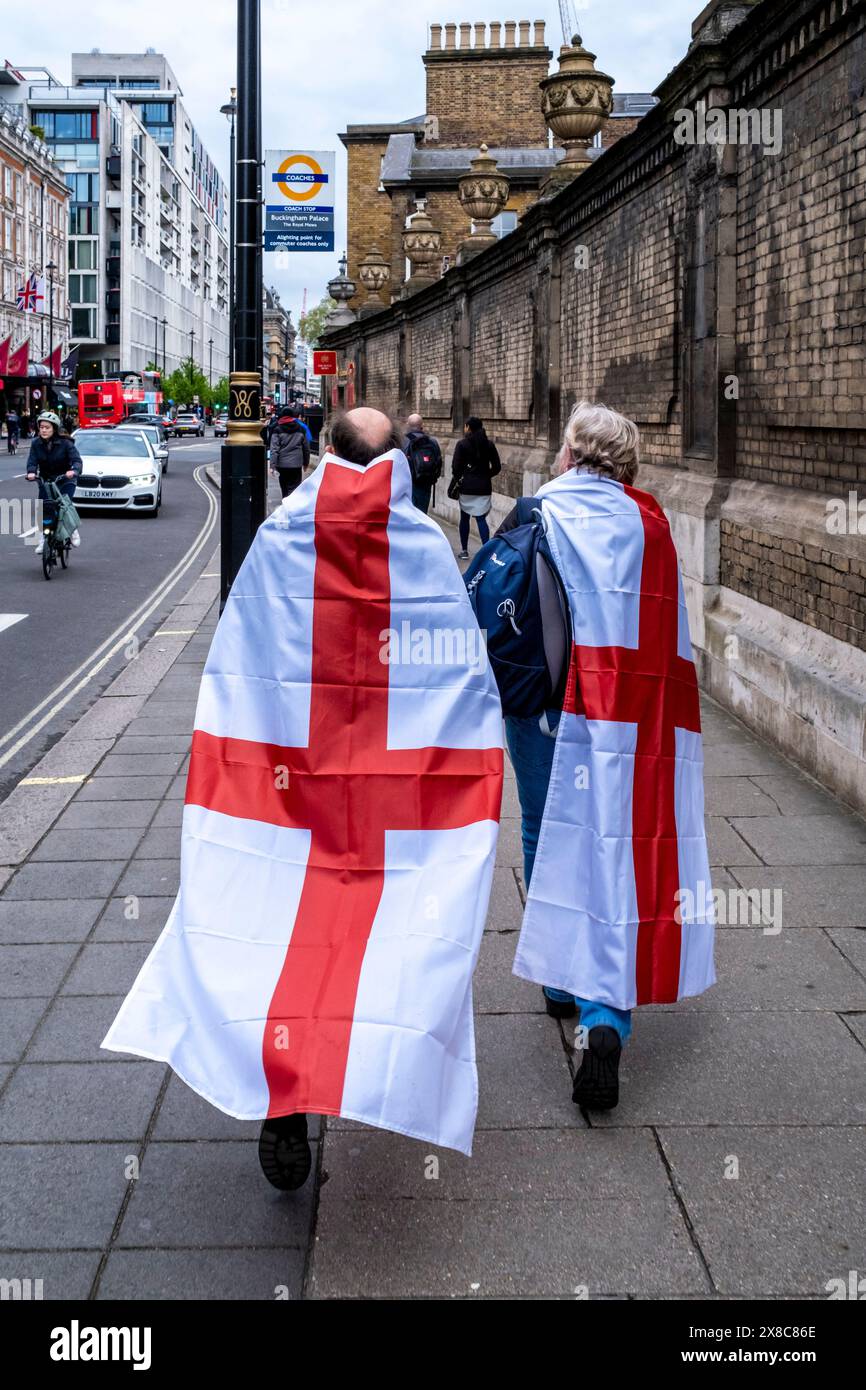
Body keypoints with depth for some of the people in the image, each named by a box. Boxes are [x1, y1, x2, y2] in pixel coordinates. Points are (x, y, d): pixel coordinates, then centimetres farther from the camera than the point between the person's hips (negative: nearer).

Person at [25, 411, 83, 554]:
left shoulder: (65, 443, -13)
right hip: (45, 481, 3)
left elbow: (76, 460, -21)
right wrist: (31, 472, -34)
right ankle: (43, 538, -4)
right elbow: (32, 461, -11)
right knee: (44, 508, -9)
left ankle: (72, 530, 4)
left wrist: (74, 471, -43)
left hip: (65, 480, -3)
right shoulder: (36, 444, -4)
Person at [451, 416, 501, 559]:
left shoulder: (462, 444, -7)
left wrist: (458, 478, 9)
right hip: (484, 487, 2)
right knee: (482, 518, 2)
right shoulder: (489, 444, 3)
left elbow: (456, 466, -9)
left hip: (467, 486, -2)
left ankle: (464, 551, 16)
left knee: (465, 518, 11)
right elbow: (497, 467, 4)